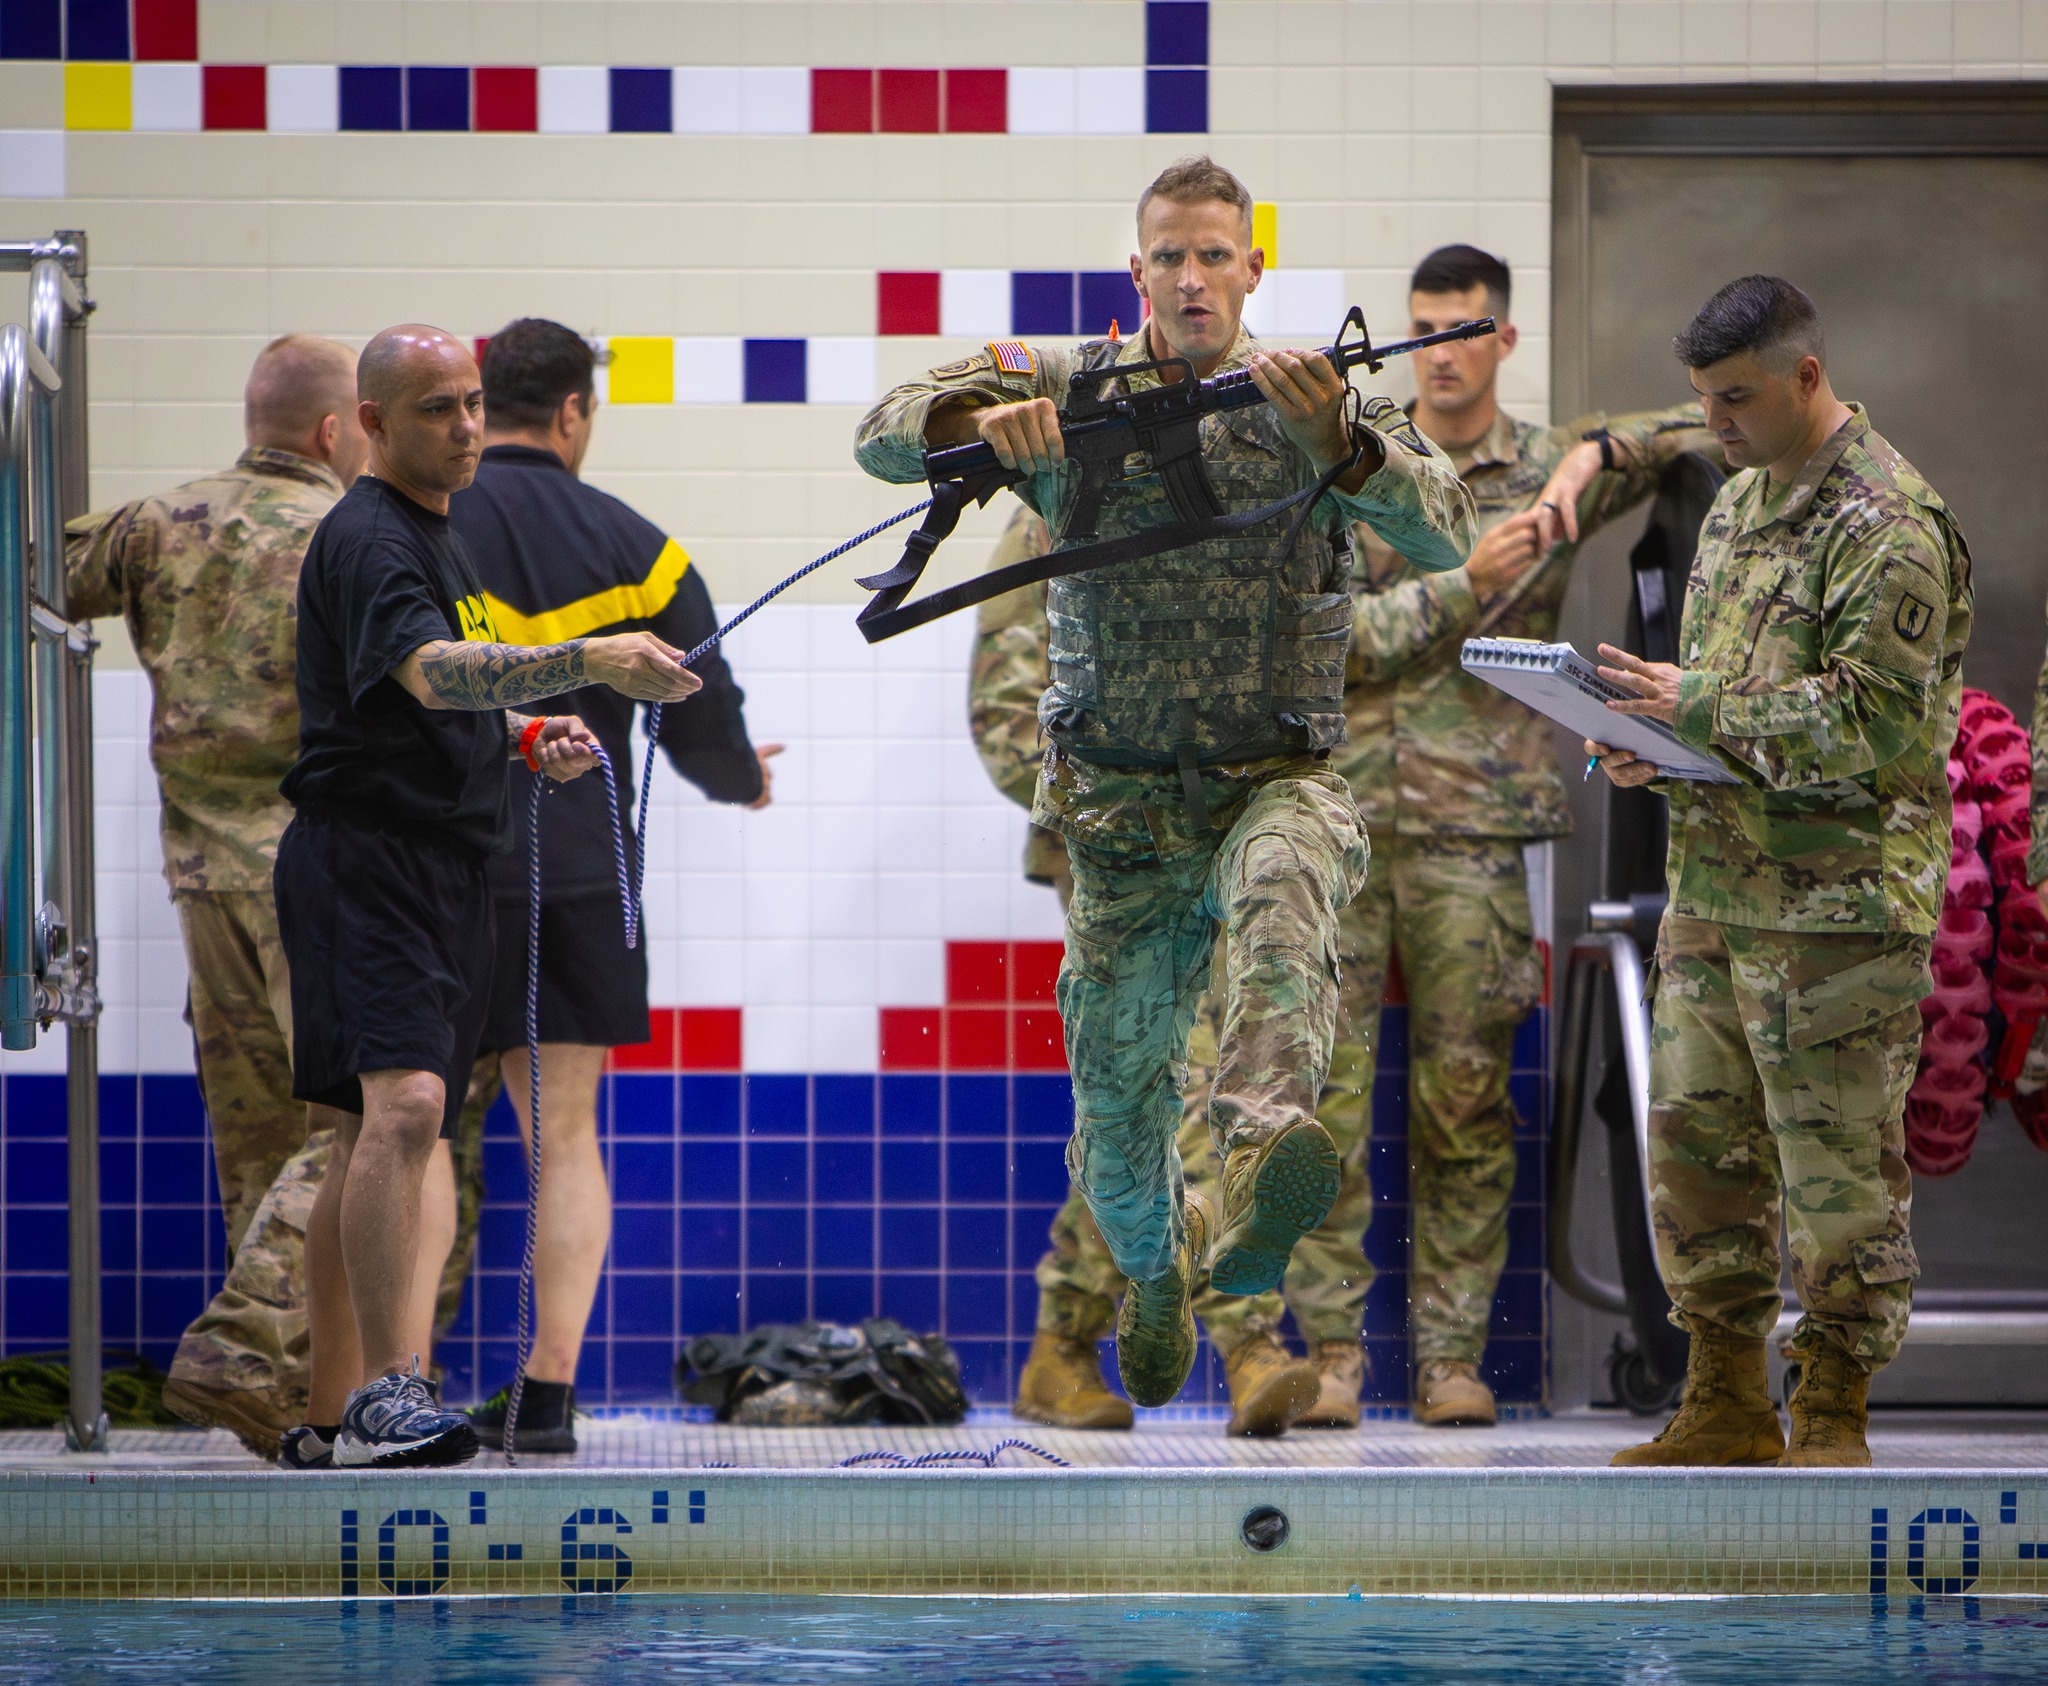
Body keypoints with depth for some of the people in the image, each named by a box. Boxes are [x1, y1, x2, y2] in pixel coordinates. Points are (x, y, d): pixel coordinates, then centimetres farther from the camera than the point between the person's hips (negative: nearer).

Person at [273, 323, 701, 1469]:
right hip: (365, 857, -10)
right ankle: (386, 1390, -33)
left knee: (373, 1139, 10)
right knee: (403, 1105, -24)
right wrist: (592, 661, -42)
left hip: (444, 875, 10)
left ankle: (329, 1419, 13)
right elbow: (429, 674, -30)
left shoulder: (440, 539, 20)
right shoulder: (366, 539, -12)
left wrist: (527, 739, 10)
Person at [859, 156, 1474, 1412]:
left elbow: (1444, 534, -16)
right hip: (1123, 799, 2)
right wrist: (983, 417, -27)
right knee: (1117, 1085, 9)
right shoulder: (1069, 389, 2)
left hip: (1279, 777, -2)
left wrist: (1337, 440, -35)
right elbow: (884, 437, -5)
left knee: (1280, 901, -37)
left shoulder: (1316, 397, -1)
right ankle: (1156, 1264, 41)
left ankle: (1264, 1163, -61)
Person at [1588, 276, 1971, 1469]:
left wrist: (1703, 710, -18)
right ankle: (1727, 1405, 18)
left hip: (1841, 903, -9)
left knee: (1840, 1168, -2)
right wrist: (1658, 743, 6)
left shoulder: (1889, 525, -12)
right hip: (1718, 882, 9)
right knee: (1696, 1147, 9)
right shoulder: (1740, 505, 17)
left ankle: (1834, 1417, 6)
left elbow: (1873, 720, -20)